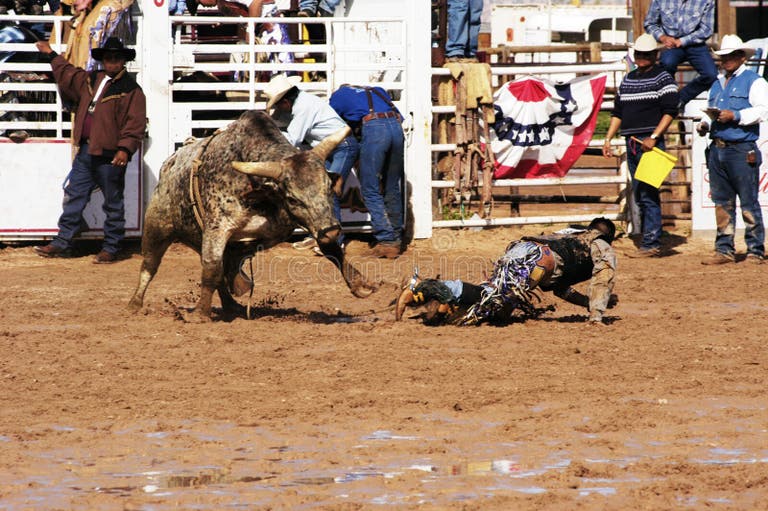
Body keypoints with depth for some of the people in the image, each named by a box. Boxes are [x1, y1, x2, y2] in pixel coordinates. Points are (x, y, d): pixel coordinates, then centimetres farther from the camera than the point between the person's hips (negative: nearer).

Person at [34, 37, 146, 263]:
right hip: (86, 151, 7)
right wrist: (52, 55, 44)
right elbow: (67, 74, 34)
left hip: (110, 155, -7)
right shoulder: (91, 80, 14)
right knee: (73, 196, 9)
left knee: (113, 202, 2)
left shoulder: (131, 90, -8)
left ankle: (111, 248, 9)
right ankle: (62, 242, 16)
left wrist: (125, 148, -24)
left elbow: (136, 123, -13)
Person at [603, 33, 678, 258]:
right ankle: (648, 241, 13)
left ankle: (651, 244, -12)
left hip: (650, 141, -8)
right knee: (639, 195, 8)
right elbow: (618, 112, 24)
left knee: (647, 193, -12)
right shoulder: (628, 79, 19)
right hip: (632, 142, 8)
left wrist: (653, 138, -18)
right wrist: (608, 138, 15)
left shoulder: (662, 78, -3)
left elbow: (670, 111, -10)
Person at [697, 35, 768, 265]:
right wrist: (705, 125, 10)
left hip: (742, 151, -7)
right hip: (717, 149, 7)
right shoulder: (718, 84, 23)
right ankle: (724, 250, 12)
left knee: (749, 204, -5)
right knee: (722, 203, 8)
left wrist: (735, 116, -19)